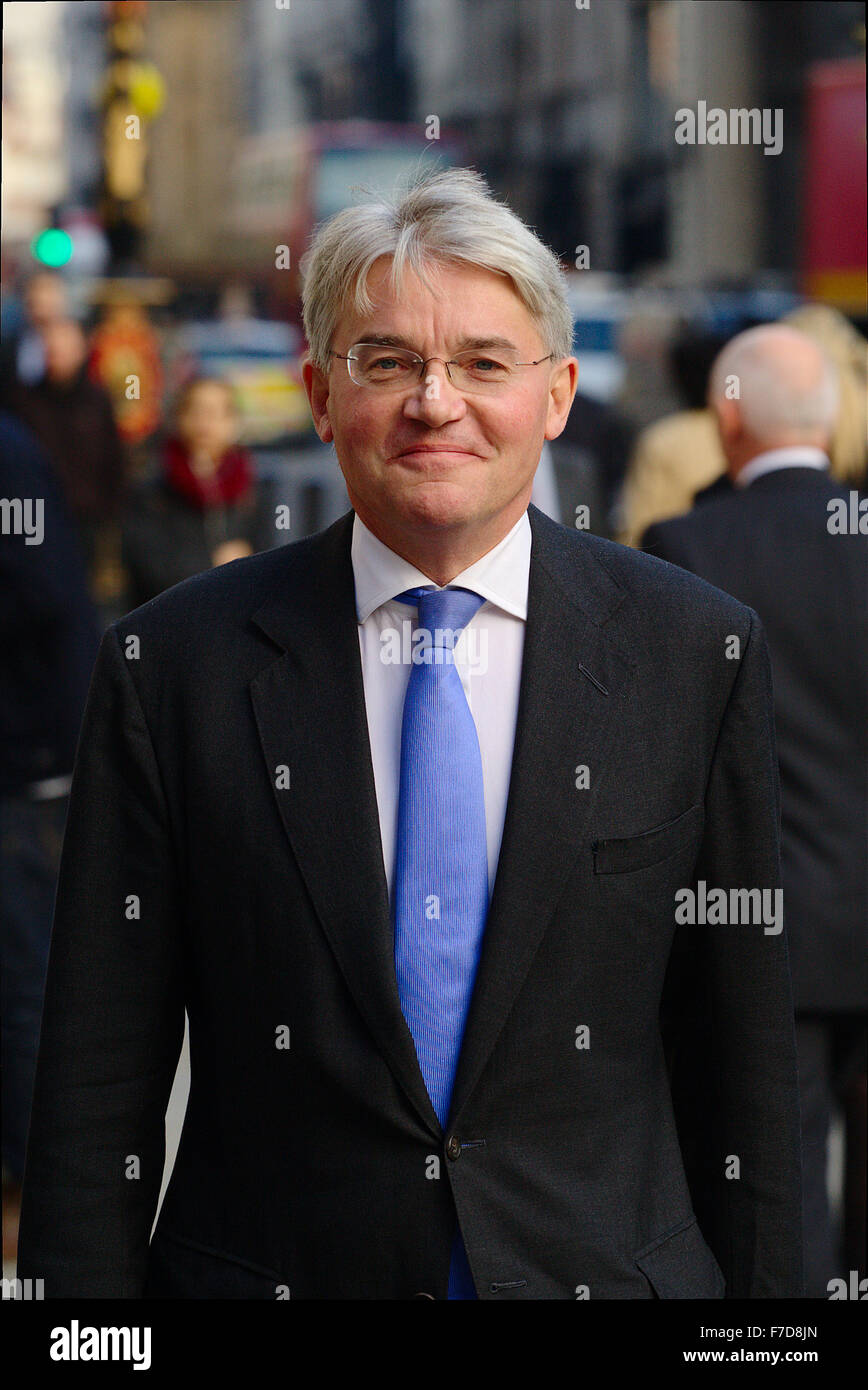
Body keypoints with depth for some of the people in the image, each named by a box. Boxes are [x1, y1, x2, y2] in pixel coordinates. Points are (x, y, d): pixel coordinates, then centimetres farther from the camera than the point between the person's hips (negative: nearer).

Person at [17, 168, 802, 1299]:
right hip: (268, 1269, 0)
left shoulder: (695, 651, -2)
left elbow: (744, 1049, 1)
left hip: (608, 1268, 1)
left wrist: (763, 1292, -3)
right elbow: (98, 1084, -3)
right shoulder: (174, 661, -4)